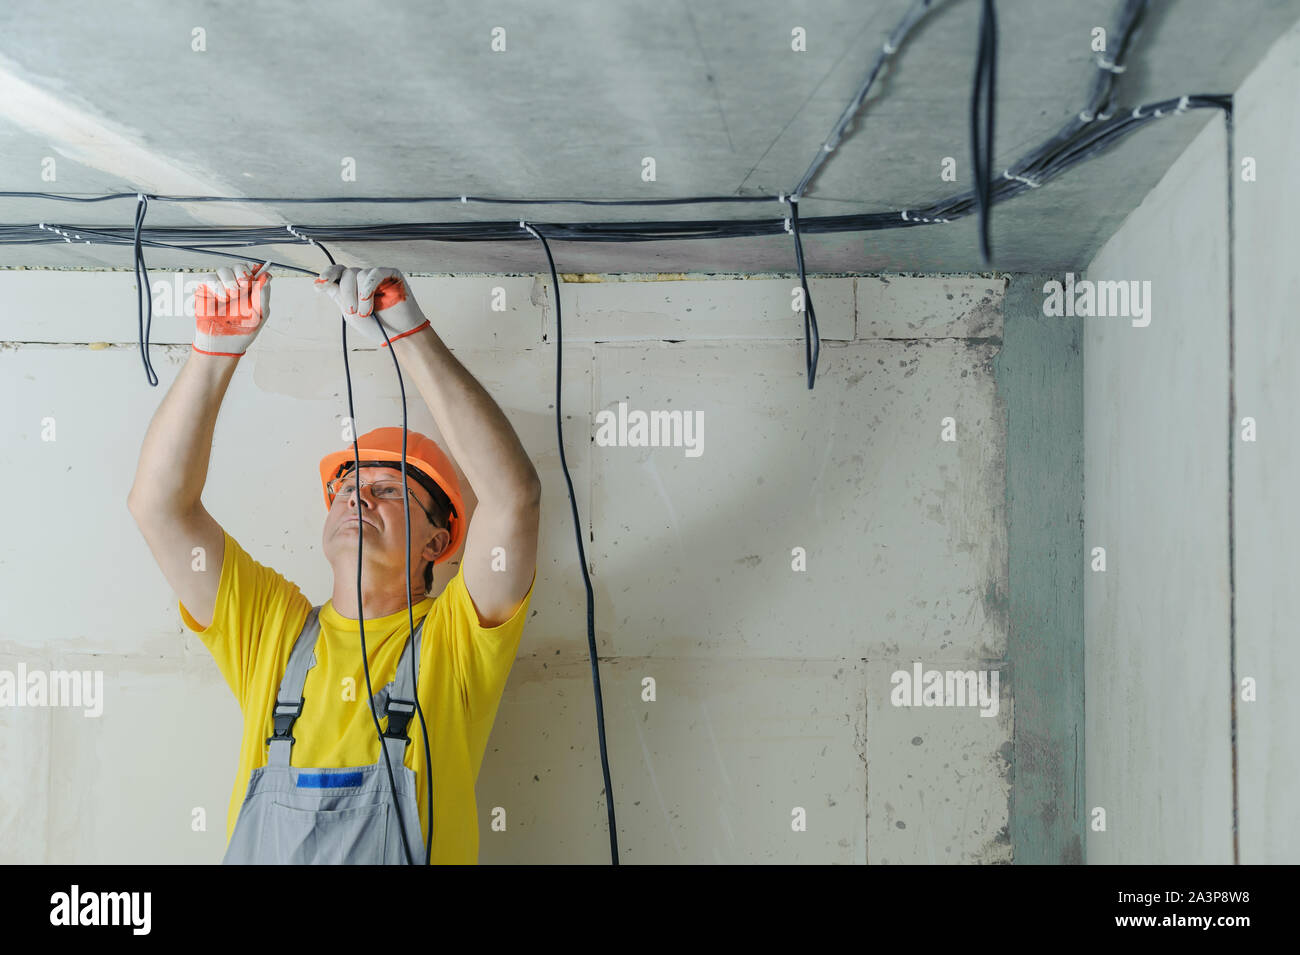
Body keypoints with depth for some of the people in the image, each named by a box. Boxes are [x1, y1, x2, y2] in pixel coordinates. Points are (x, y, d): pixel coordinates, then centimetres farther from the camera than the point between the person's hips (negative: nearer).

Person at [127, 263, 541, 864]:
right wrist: (218, 345, 0)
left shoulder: (455, 640, 5)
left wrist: (405, 331, -8)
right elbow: (158, 502, 7)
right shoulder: (272, 629, 14)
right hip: (256, 849, 2)